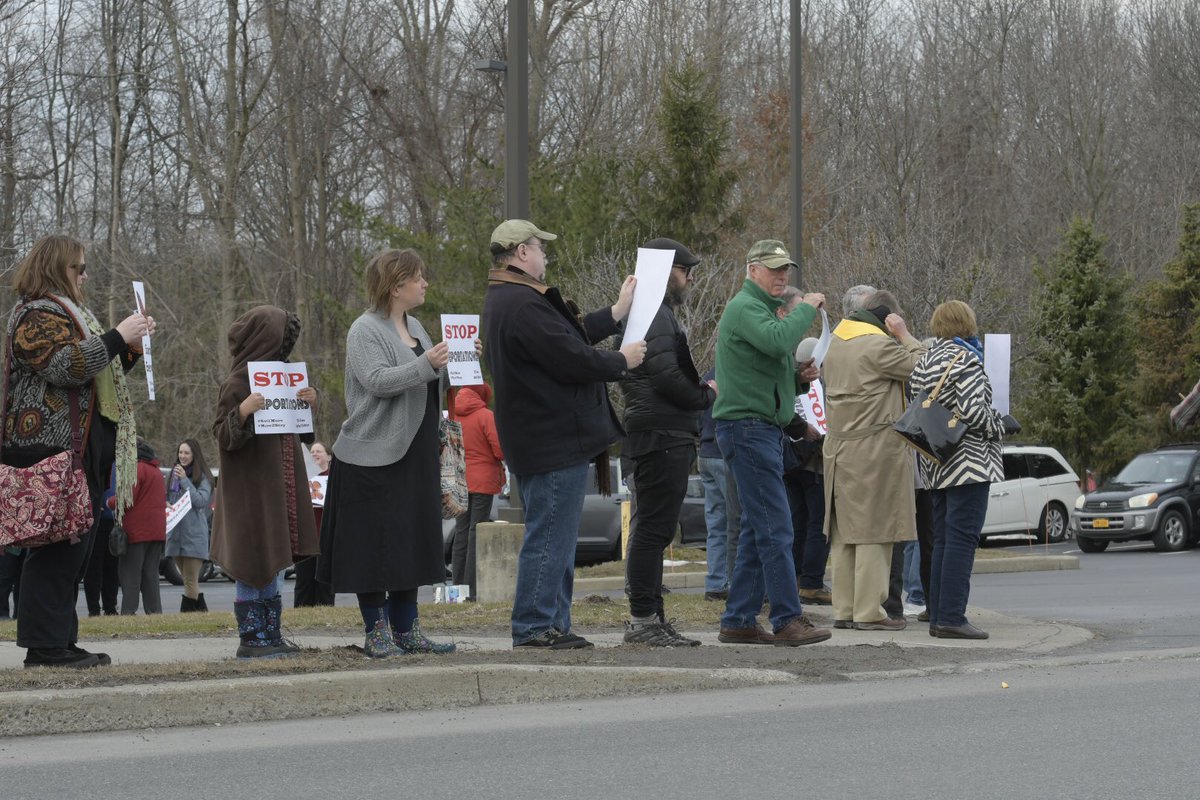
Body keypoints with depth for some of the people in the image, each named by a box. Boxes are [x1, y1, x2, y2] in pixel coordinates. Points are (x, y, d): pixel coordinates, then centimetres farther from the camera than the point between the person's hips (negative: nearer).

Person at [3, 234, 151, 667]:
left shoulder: (67, 313, 25)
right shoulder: (35, 314, -8)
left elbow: (98, 370, 31)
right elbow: (65, 366, -21)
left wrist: (131, 346, 15)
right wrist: (117, 337, -17)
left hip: (84, 450, 11)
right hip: (53, 447, -11)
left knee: (76, 548, 10)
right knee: (57, 546, -12)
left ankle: (62, 641, 12)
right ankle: (45, 644, -13)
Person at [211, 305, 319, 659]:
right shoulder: (237, 384, -12)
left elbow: (299, 430, 21)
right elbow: (222, 435, -16)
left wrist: (308, 404, 3)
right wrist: (243, 411, -33)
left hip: (279, 485, 9)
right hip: (250, 487, -9)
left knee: (275, 562, 11)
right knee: (254, 563, -5)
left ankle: (271, 634, 16)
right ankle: (250, 638, 0)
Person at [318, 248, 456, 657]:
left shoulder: (415, 327, 16)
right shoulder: (365, 330, -10)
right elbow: (377, 380, -22)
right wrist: (425, 365, -30)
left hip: (415, 454, 8)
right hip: (375, 453, -8)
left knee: (413, 540, 10)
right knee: (376, 543, -5)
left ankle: (406, 630, 16)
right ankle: (376, 633, 1)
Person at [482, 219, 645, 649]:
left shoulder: (502, 300, 16)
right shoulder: (524, 304, -21)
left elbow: (571, 336, 22)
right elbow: (574, 360, -22)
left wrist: (617, 312, 27)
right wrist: (622, 360, -5)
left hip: (533, 441, 11)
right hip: (557, 441, -11)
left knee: (554, 537, 16)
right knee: (549, 537, -7)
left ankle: (553, 626, 20)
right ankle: (536, 626, -6)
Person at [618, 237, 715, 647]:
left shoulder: (658, 314, 23)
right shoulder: (657, 317, -12)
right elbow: (666, 375, -22)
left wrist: (701, 387, 11)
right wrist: (706, 396, -7)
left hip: (665, 438, 11)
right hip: (662, 436, -11)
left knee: (654, 530, 12)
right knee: (654, 529, -10)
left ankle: (651, 620, 16)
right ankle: (643, 620, -11)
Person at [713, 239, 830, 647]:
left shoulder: (763, 308, 24)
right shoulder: (744, 307, -9)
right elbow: (777, 341, -29)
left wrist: (800, 378, 6)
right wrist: (805, 308, -15)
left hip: (763, 429, 11)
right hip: (747, 426, -11)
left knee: (757, 531, 9)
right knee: (775, 528, -12)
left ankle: (739, 620, 11)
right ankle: (788, 621, -14)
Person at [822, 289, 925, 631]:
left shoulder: (836, 343, 15)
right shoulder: (878, 345, -12)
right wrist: (903, 335, -2)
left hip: (839, 446, 9)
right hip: (875, 448, -9)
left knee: (845, 532, 10)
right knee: (874, 530, -5)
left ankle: (844, 609, 12)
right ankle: (869, 612, -6)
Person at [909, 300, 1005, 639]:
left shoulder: (924, 362, 13)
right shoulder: (965, 360, -12)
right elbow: (973, 411, -20)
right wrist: (999, 426, -3)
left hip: (936, 467, 8)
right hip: (967, 463, -8)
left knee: (942, 540, 12)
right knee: (962, 539, -9)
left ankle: (938, 616, 11)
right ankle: (951, 618, -14)